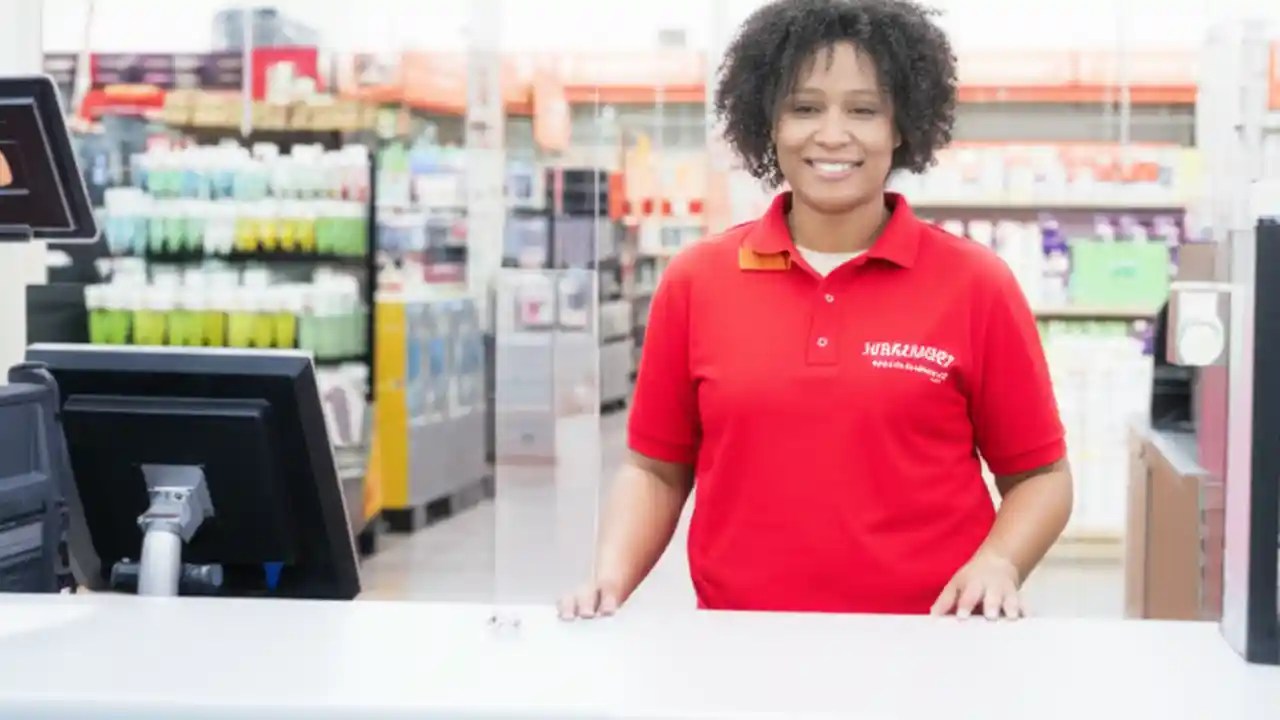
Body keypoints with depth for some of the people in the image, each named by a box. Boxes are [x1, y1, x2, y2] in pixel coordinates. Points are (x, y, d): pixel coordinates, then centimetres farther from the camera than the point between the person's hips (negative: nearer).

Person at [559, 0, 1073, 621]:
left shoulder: (977, 285, -1)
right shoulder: (695, 280, 4)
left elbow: (1039, 474, 5)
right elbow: (656, 469, 10)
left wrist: (997, 564, -12)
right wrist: (610, 579, -5)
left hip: (925, 645, -1)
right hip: (741, 642, 2)